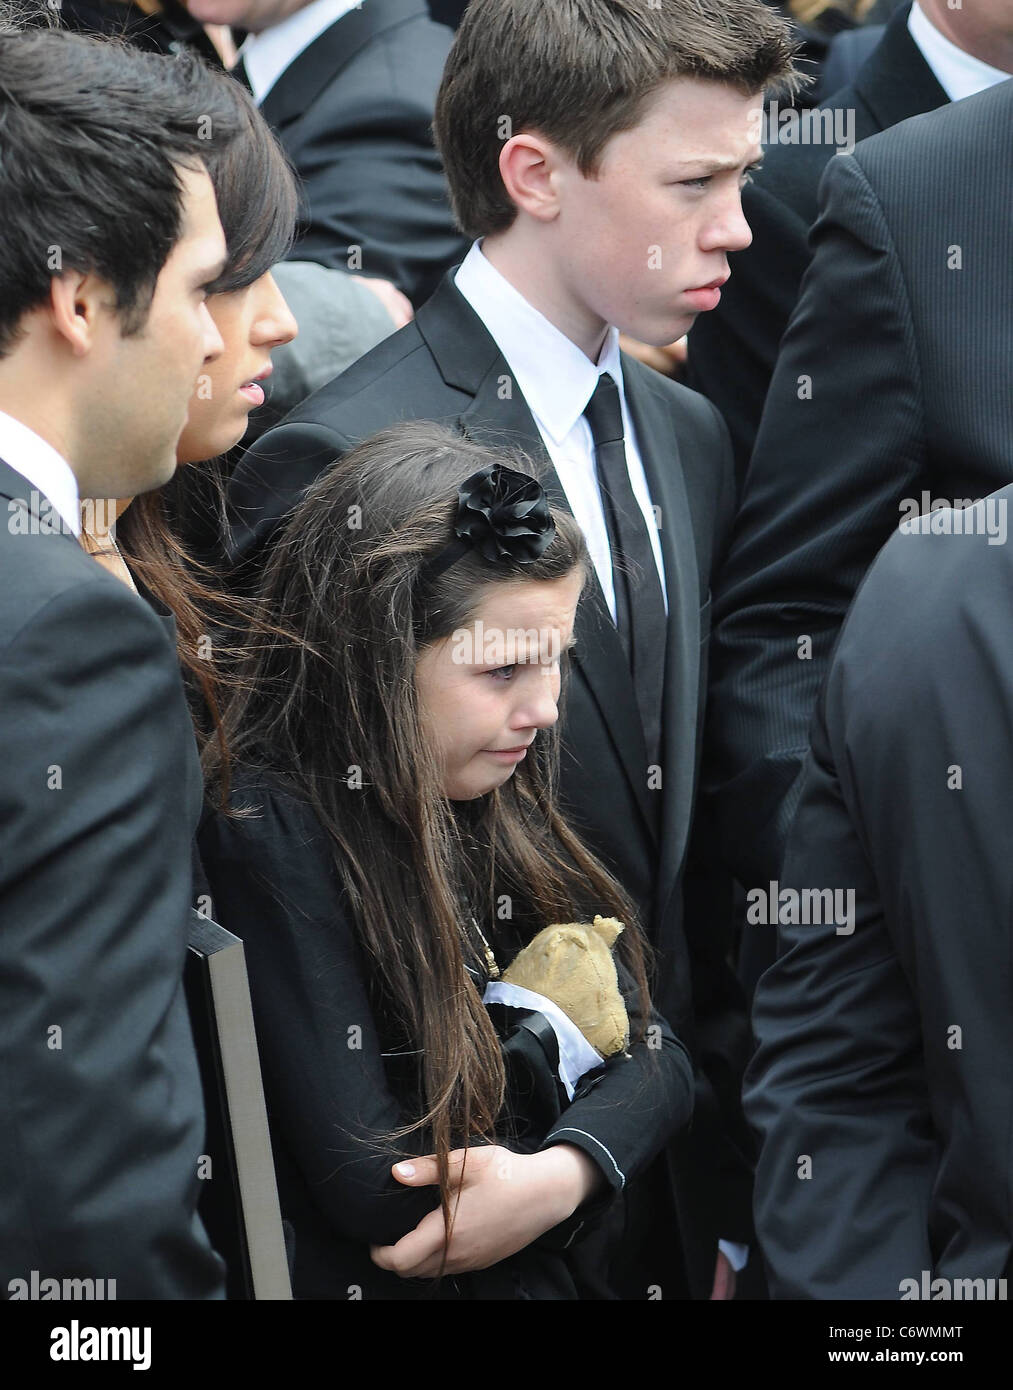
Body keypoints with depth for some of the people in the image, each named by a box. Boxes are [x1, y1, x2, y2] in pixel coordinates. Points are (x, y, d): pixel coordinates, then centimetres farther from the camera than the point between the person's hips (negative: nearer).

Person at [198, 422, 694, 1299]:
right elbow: (366, 1180, -22)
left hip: (563, 1272, 6)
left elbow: (654, 1056, 0)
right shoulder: (272, 836, -17)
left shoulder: (505, 813, 5)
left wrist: (560, 1176, -18)